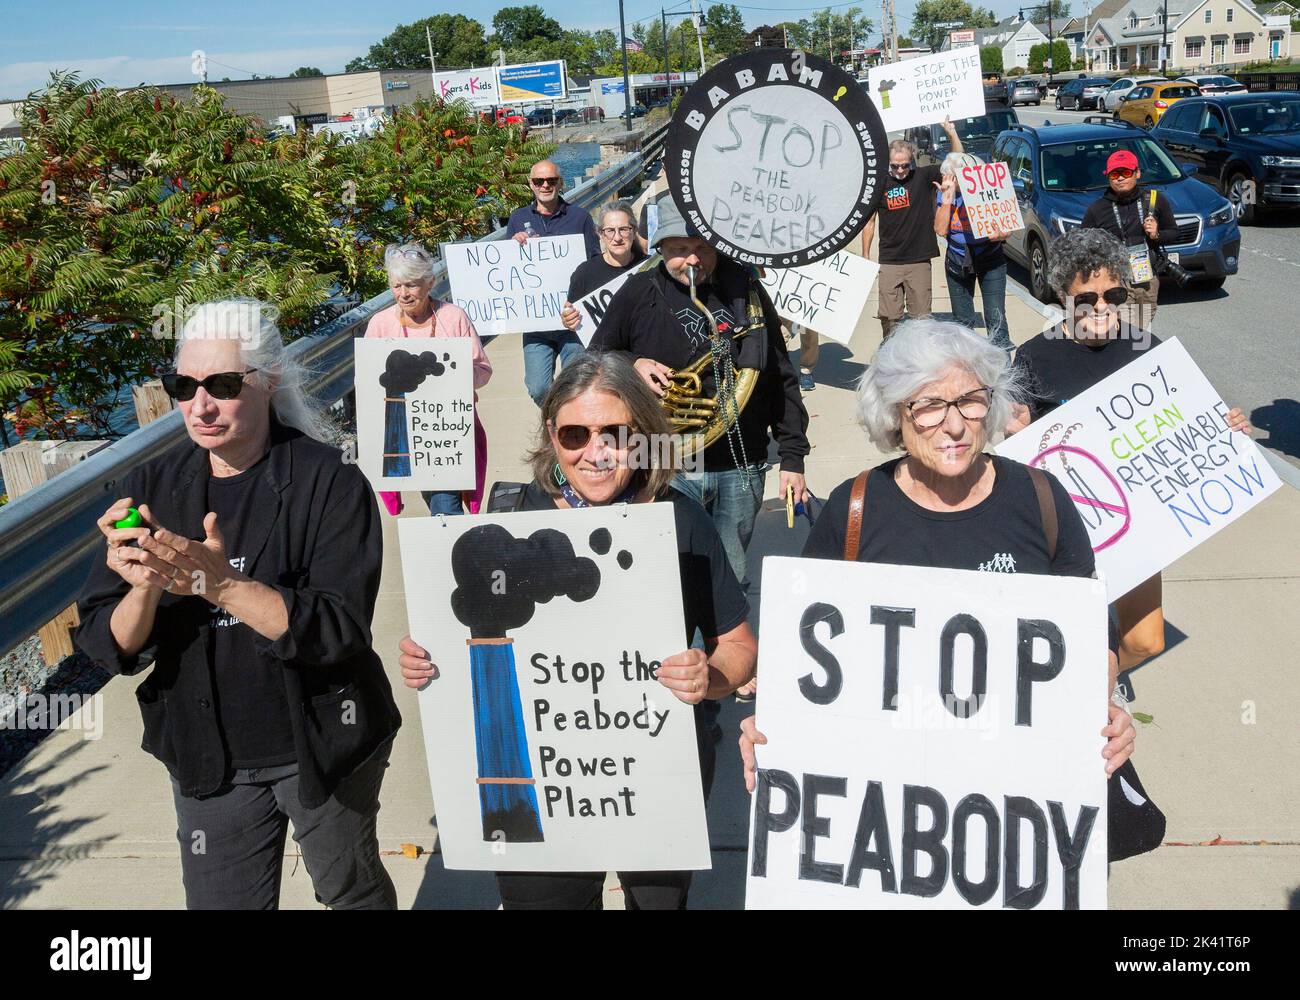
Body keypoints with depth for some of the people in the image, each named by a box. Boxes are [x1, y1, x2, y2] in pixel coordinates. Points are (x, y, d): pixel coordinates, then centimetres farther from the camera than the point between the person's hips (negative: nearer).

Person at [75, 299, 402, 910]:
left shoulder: (329, 483, -17)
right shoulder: (151, 488, -5)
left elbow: (340, 631, -25)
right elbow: (109, 647, -7)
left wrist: (222, 584, -36)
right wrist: (145, 588, -28)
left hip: (321, 750, -2)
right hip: (207, 759, 3)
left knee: (354, 892, 21)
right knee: (223, 902, 18)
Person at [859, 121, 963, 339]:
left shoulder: (923, 176, 1)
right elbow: (869, 222, 8)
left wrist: (951, 133, -13)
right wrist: (865, 256, 7)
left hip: (919, 262, 0)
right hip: (889, 263, 0)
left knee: (921, 317, 2)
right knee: (889, 317, 1)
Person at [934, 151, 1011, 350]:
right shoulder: (945, 192, -4)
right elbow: (941, 230, -13)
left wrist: (999, 235, -29)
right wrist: (947, 198, -20)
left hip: (990, 260, -3)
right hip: (957, 262, 3)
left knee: (996, 318, -9)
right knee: (962, 320, 12)